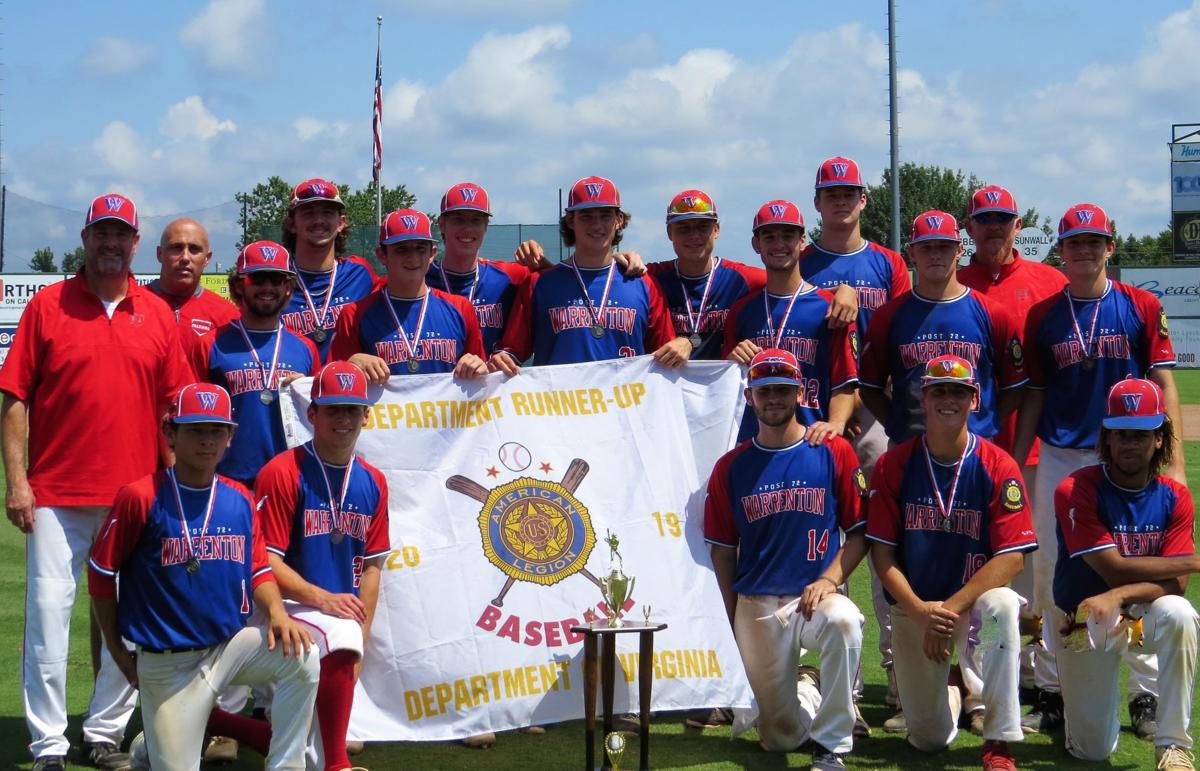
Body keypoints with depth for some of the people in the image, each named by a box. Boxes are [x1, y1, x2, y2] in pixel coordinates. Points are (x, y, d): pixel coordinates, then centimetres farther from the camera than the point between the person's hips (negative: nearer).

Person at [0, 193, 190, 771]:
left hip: (136, 495, 2)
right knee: (48, 612, -4)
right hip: (55, 494, -2)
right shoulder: (47, 305, 3)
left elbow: (174, 407, 10)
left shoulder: (158, 315, 9)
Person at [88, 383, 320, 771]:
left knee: (301, 658, -25)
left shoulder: (240, 499, 3)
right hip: (167, 663, -3)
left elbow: (259, 569, 8)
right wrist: (116, 648, 1)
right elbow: (101, 573, -4)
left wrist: (276, 610, -13)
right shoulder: (140, 497, -11)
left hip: (233, 643, 3)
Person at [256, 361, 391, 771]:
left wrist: (361, 643, 3)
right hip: (292, 605, -7)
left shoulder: (372, 483, 8)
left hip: (345, 611, 7)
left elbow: (371, 566, 11)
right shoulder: (283, 472, -9)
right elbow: (266, 561, -13)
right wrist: (323, 599, -23)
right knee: (340, 638, -33)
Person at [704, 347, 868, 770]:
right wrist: (736, 622, 0)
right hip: (756, 606, 2)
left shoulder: (834, 453, 0)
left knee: (844, 622, -39)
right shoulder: (731, 467, 4)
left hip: (817, 595, -1)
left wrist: (830, 579, -15)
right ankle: (813, 694, 38)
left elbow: (858, 532, 2)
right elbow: (722, 550, 7)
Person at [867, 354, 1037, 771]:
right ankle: (950, 691, 39)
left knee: (1002, 606, -39)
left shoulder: (999, 467, -9)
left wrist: (951, 607, -23)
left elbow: (1012, 557, -14)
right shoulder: (893, 465, -5)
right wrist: (920, 611, -19)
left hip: (975, 598, -1)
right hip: (912, 606, 1)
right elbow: (882, 554, -5)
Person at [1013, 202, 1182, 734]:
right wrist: (1014, 466, 6)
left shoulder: (1142, 307, 3)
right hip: (1059, 460, 2)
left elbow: (1163, 385, 0)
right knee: (1049, 576, 3)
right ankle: (1050, 693, 13)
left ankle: (1146, 697, 11)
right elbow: (1034, 395, 11)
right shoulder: (1042, 316, 7)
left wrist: (1174, 464, -6)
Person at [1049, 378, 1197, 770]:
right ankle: (1076, 693, 37)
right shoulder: (1076, 491, -18)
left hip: (1142, 614, 2)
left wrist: (1117, 596, -33)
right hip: (1081, 620, -2)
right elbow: (1114, 568, -23)